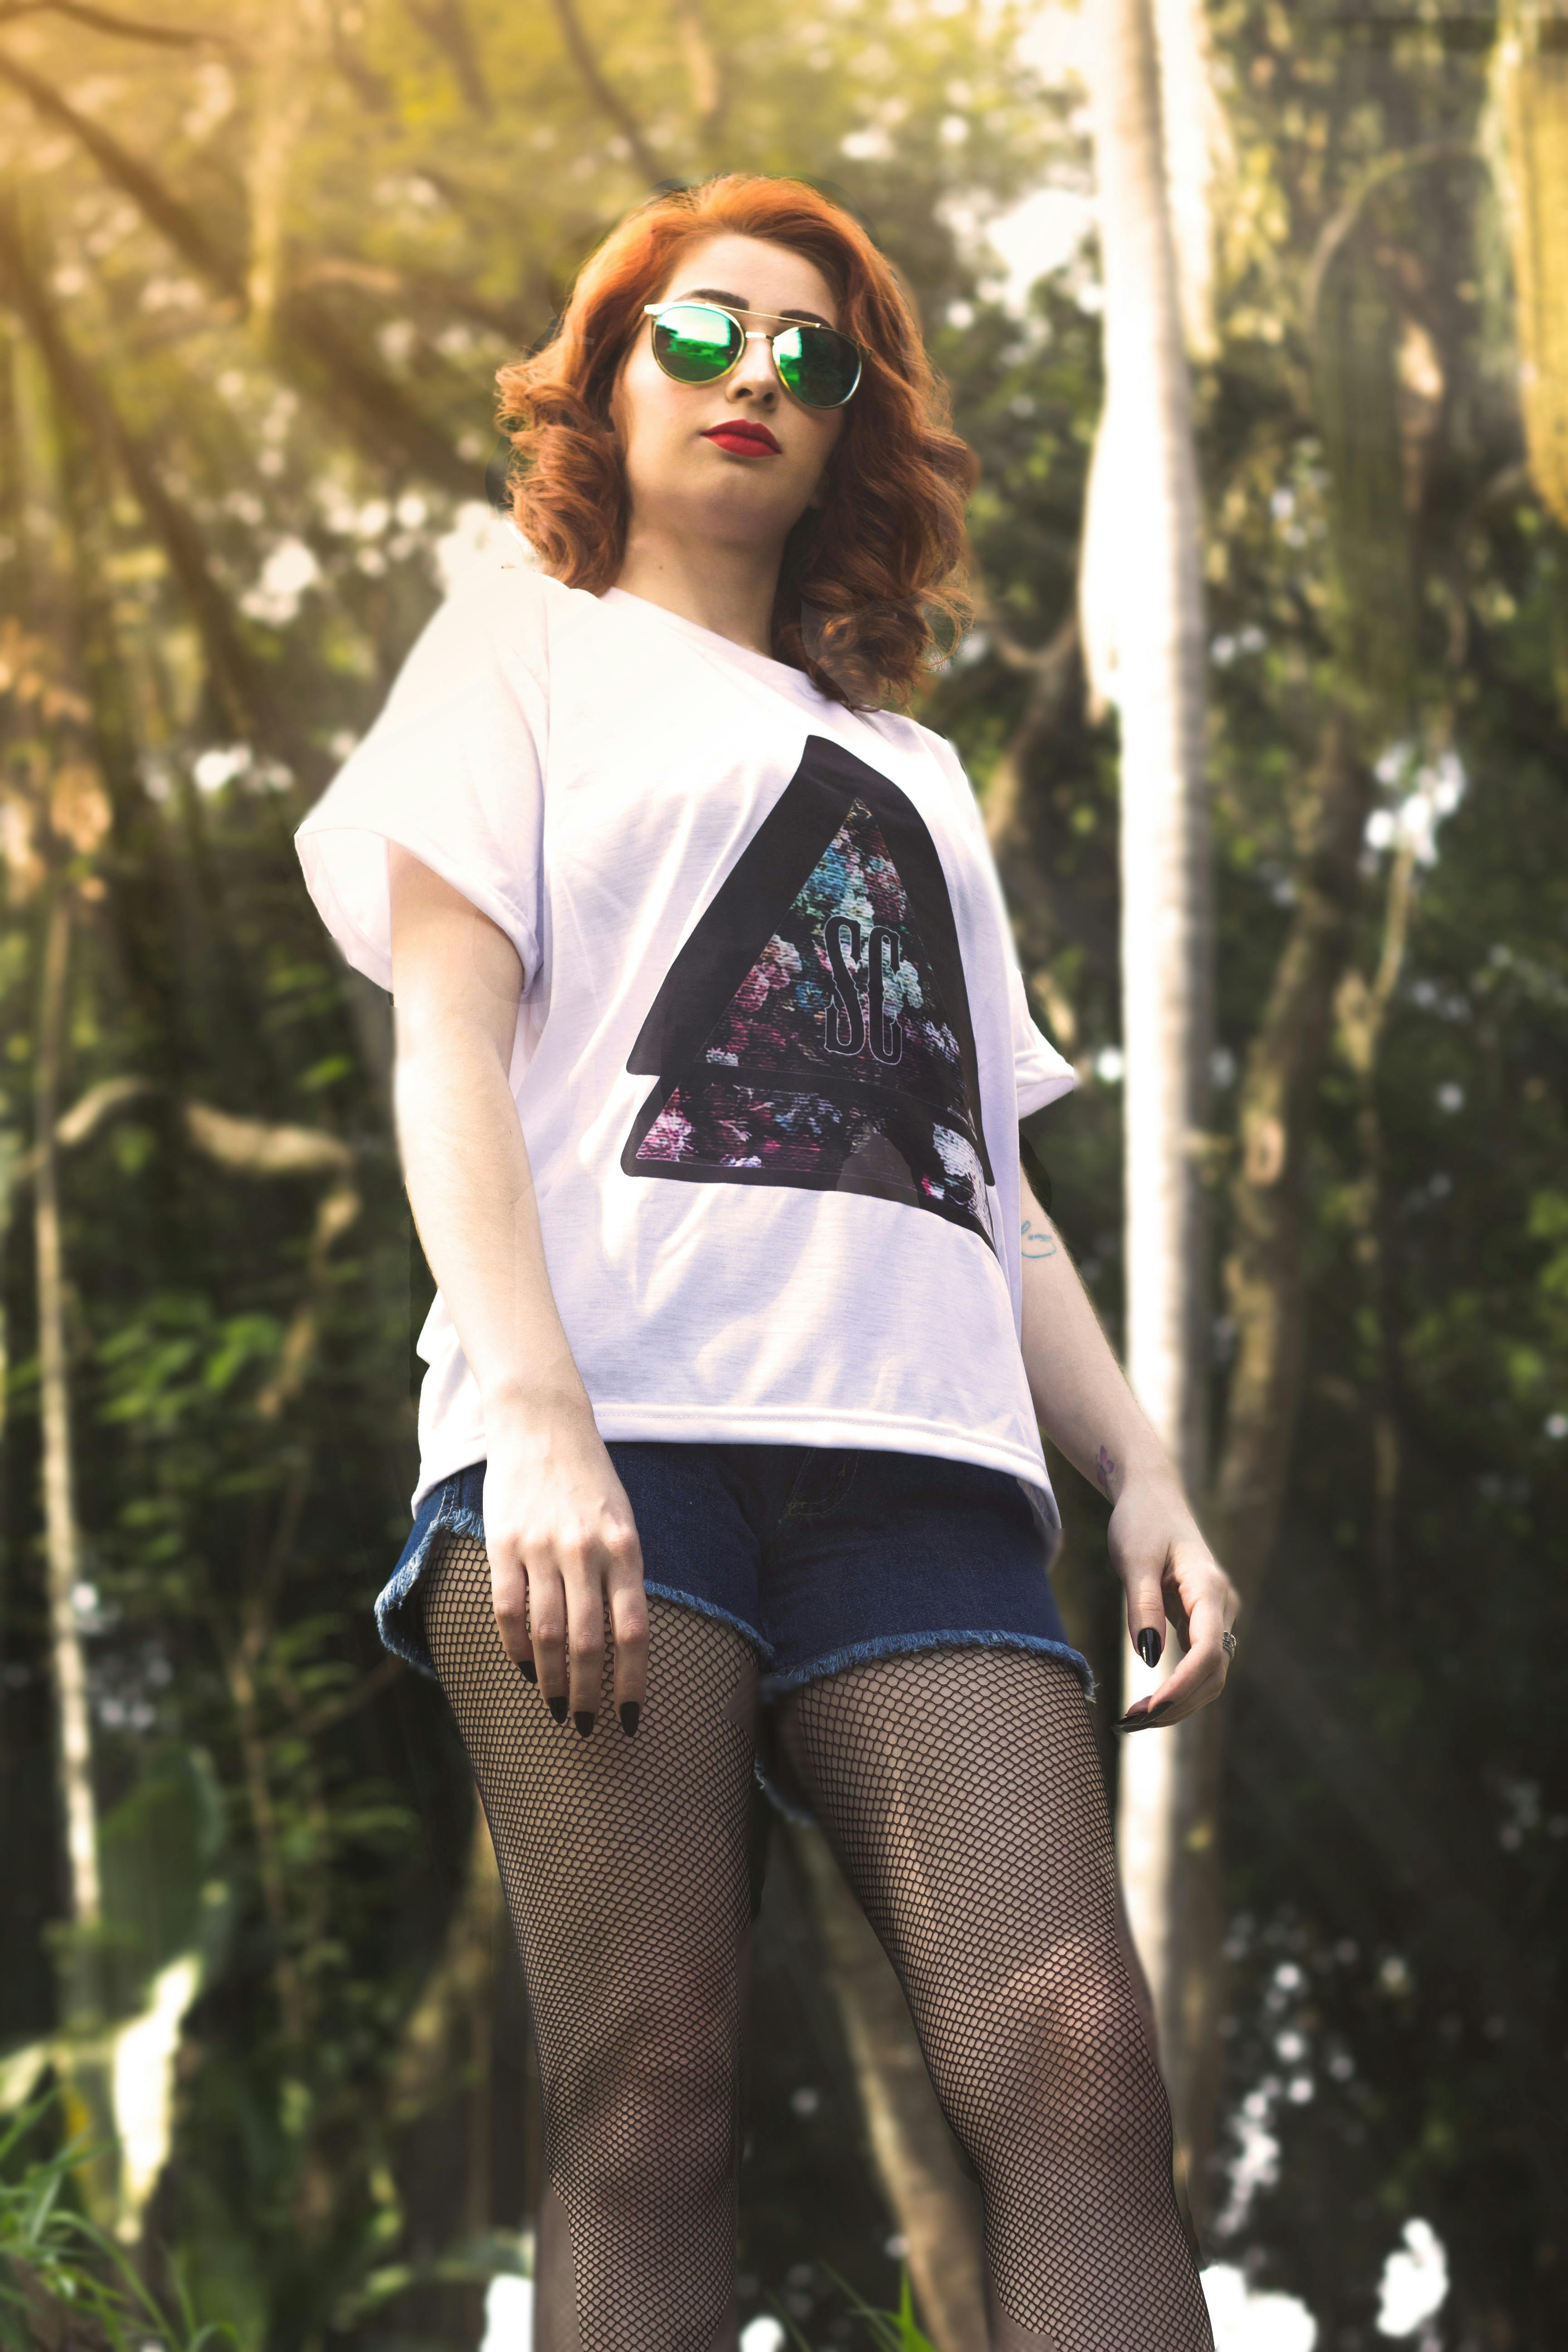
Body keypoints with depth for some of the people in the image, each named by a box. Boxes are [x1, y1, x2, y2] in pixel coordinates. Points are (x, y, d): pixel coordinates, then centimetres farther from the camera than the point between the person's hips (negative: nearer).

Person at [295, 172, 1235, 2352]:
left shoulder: (914, 767, 33)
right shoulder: (532, 640, 19)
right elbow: (450, 1034, 4)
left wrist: (1143, 1475, 9)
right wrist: (535, 1417, -12)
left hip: (916, 1445, 4)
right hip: (618, 1422, -4)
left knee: (1082, 2069, -16)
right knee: (651, 2100, -14)